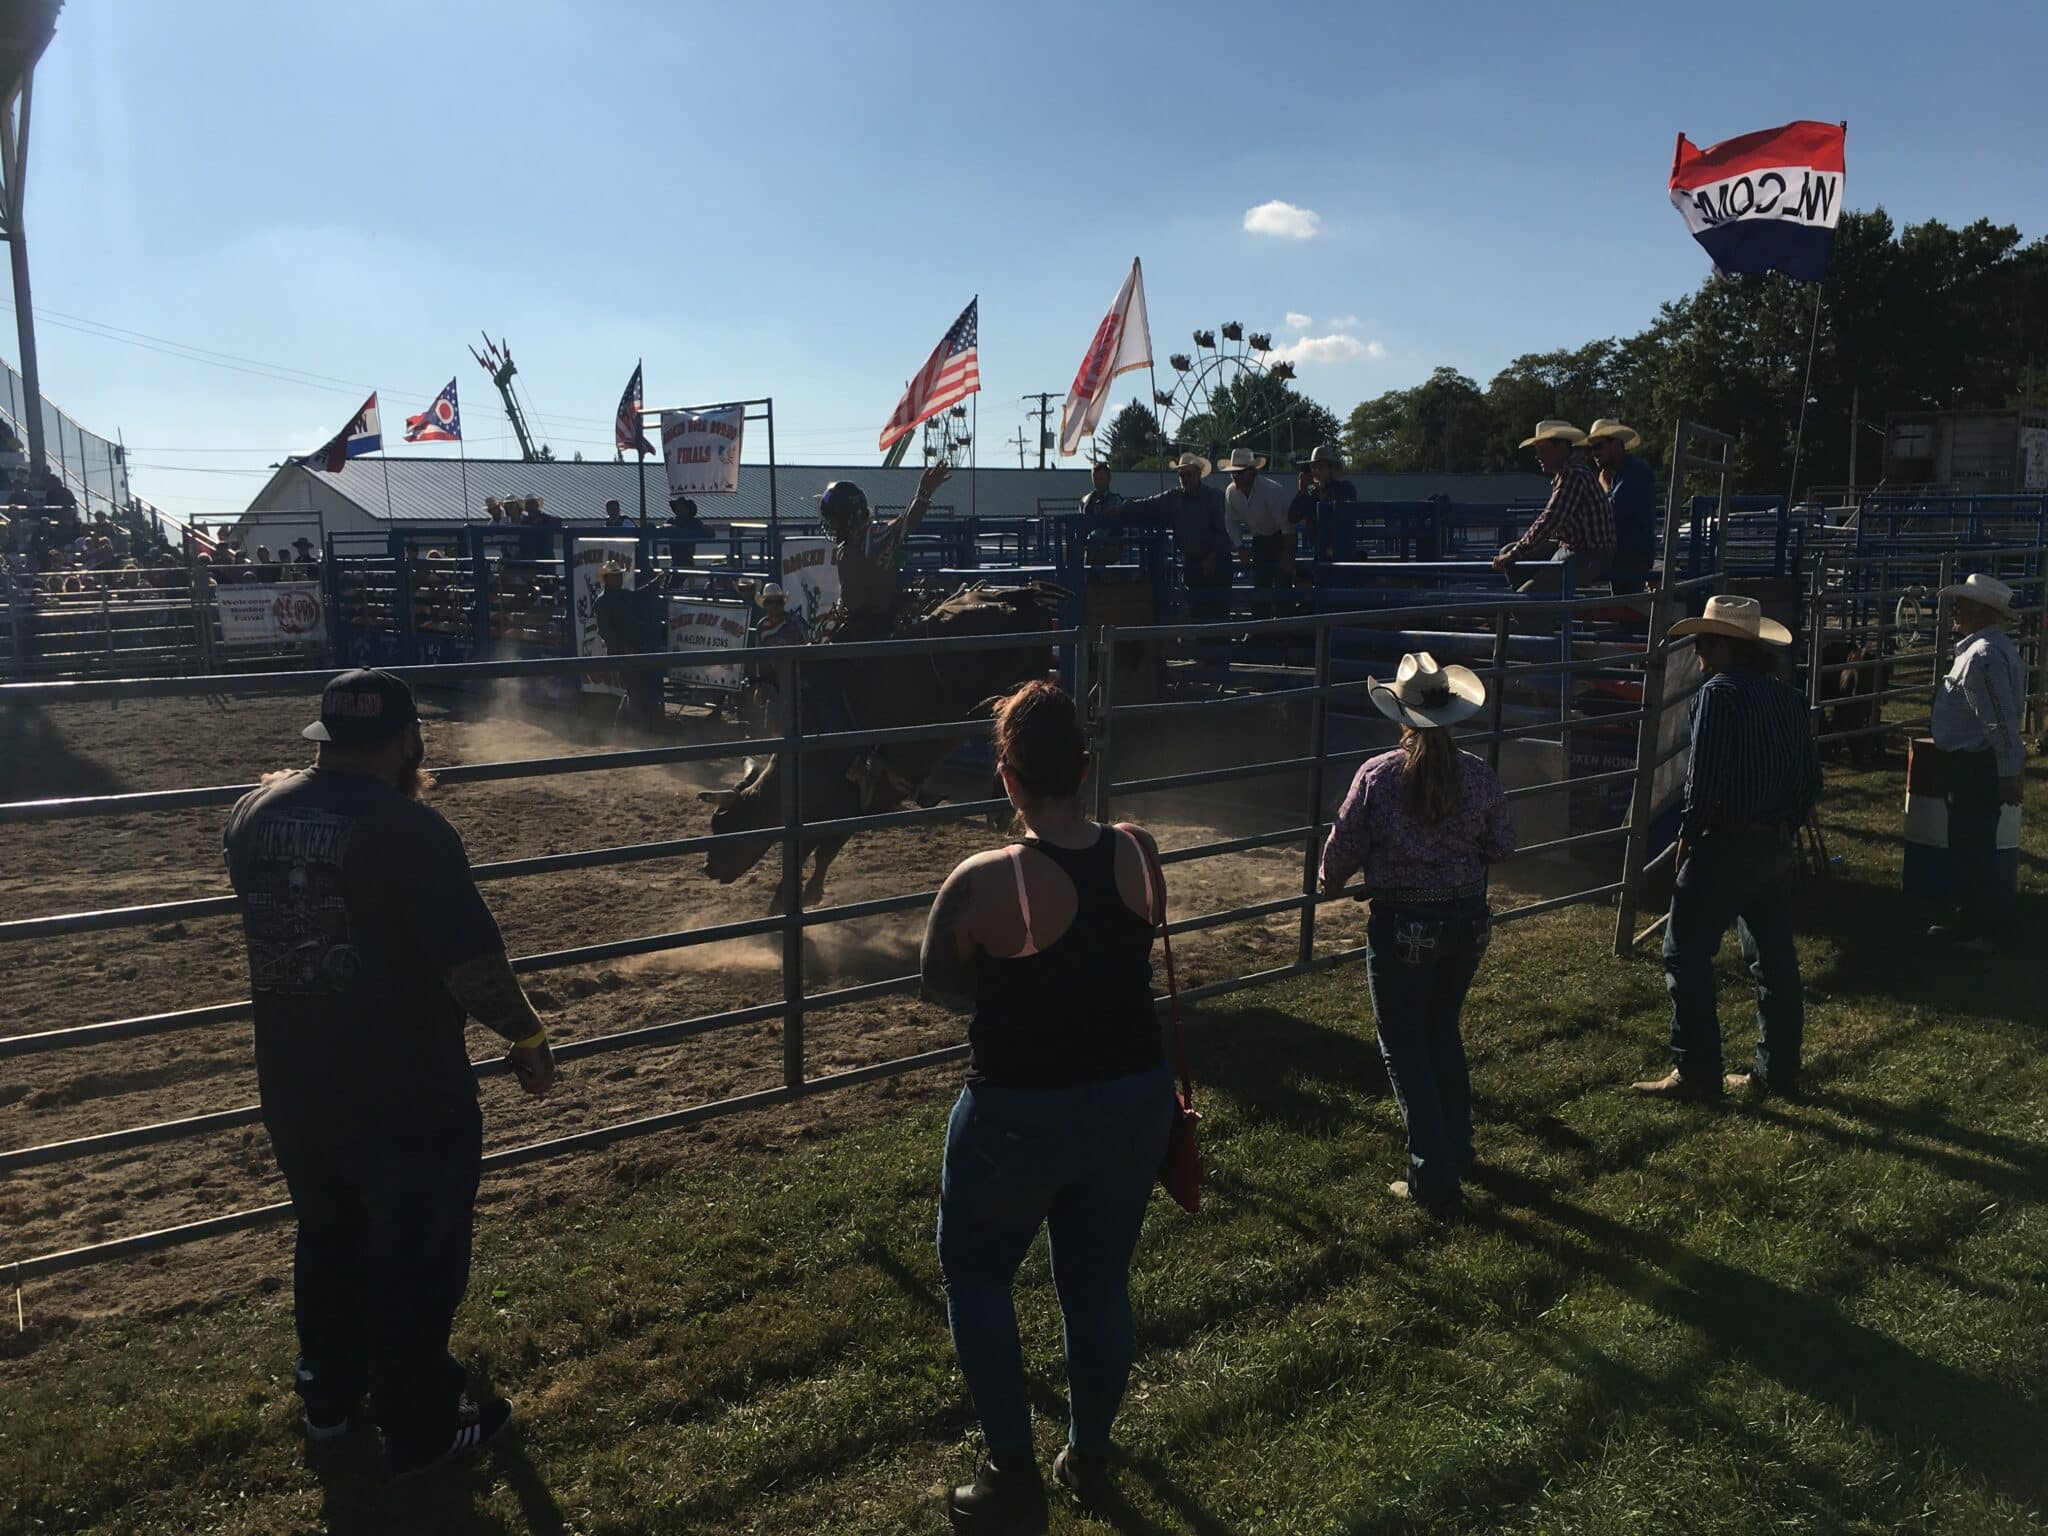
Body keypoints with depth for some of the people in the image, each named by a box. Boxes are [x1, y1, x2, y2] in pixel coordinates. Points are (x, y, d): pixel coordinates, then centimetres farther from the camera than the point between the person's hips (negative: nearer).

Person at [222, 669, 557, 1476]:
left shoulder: (255, 811, -2)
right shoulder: (410, 829, -23)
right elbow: (475, 964, -24)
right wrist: (528, 1038, -8)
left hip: (292, 1088, 7)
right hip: (407, 1096, -6)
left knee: (327, 1237, 26)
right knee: (417, 1258, 12)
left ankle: (328, 1394, 45)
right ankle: (418, 1429, 28)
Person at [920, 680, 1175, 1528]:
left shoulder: (982, 883, -24)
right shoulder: (1139, 853, -10)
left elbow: (940, 985, -6)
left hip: (1020, 1115, -4)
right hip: (1135, 1103, 5)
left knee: (975, 1276, 20)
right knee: (1100, 1284, 22)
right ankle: (1089, 1457, 40)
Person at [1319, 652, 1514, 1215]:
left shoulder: (1377, 774, -15)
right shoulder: (1478, 774, -6)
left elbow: (1344, 847, -9)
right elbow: (1502, 847, 4)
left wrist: (1330, 881, 13)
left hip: (1400, 926, -4)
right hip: (1467, 920, 4)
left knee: (1405, 1049, 8)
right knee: (1444, 1031, 25)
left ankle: (1434, 1179, 9)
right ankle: (1457, 1147, 38)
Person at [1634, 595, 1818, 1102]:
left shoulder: (1719, 693, -13)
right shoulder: (1789, 698, 11)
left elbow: (1703, 777, -19)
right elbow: (1811, 777, 13)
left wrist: (1688, 837, -9)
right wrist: (1788, 826, 19)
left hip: (1726, 844, -8)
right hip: (1778, 847, 9)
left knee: (1687, 955, -1)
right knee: (1775, 959, 13)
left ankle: (1697, 1073, 0)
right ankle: (1778, 1072, 21)